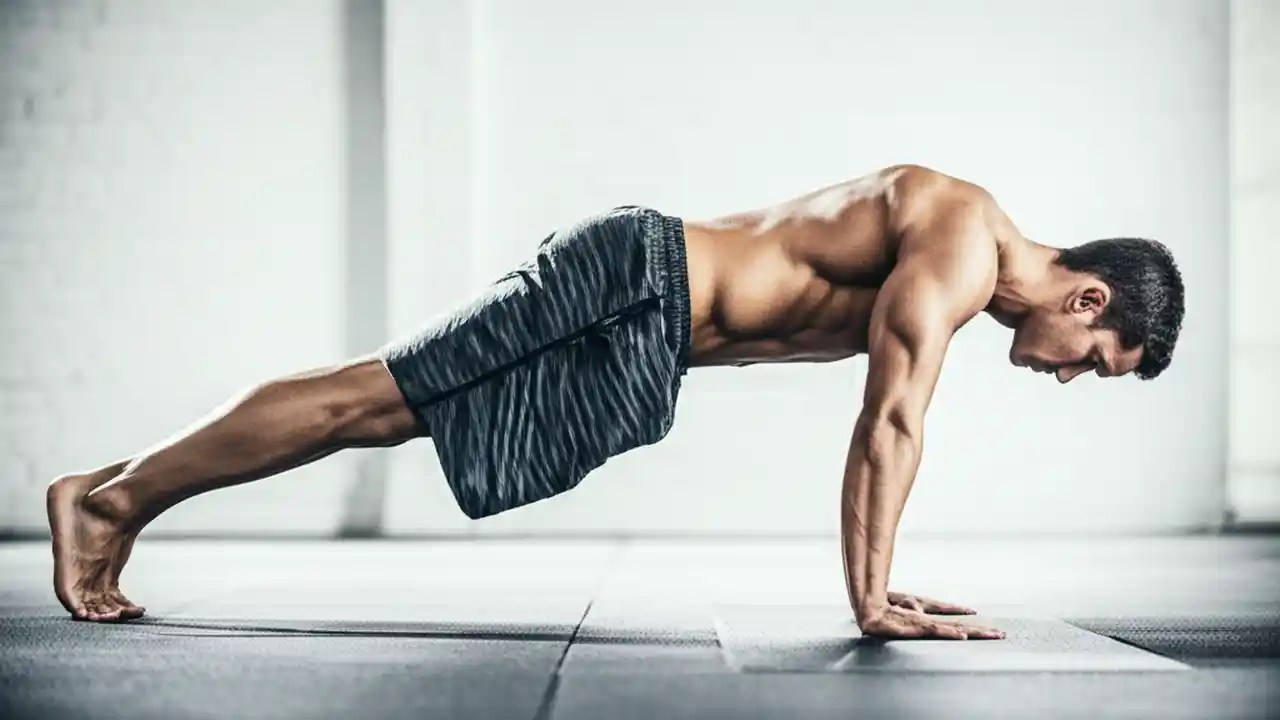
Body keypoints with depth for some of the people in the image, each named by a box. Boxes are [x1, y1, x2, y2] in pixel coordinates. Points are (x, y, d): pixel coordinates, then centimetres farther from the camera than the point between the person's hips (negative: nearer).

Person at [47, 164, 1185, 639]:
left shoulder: (951, 251, 15)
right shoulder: (961, 245, -14)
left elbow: (885, 420, 20)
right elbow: (892, 421, -22)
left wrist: (879, 580, 19)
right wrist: (873, 599, -18)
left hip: (637, 343, 9)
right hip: (633, 286, -9)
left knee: (378, 408, 9)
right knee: (369, 399, -7)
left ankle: (123, 492, 17)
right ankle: (119, 491, 2)